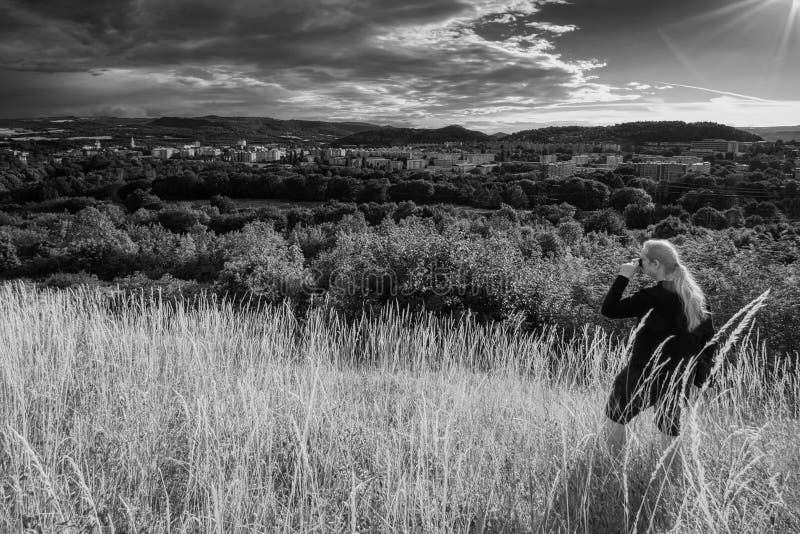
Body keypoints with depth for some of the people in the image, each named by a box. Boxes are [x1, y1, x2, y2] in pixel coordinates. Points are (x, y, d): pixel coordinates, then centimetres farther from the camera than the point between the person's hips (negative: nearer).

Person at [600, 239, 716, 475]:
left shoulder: (651, 297, -22)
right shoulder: (696, 296, 1)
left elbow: (608, 310, -18)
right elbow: (708, 337, 7)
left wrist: (623, 277, -12)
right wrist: (700, 374, 16)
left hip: (644, 377, -6)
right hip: (680, 379, 7)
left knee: (614, 416, 15)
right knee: (670, 429, 20)